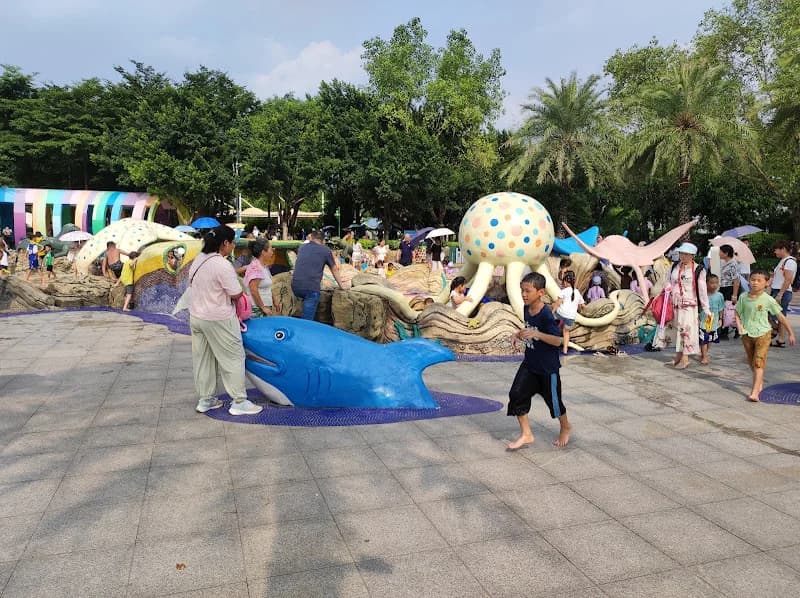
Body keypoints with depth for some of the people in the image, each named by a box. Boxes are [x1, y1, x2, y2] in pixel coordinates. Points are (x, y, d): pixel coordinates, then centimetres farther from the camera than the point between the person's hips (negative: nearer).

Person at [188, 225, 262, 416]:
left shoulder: (198, 260, 5)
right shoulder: (223, 265, -22)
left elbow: (194, 285, 14)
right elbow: (236, 294, -18)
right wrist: (238, 288, 4)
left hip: (196, 316, 9)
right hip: (218, 320, -9)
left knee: (202, 359, 15)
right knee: (233, 359, 2)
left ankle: (204, 400, 25)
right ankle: (239, 402, 7)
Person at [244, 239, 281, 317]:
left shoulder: (264, 266, 12)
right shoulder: (255, 267, -18)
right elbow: (253, 290, -22)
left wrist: (274, 301, 18)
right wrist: (263, 307, -18)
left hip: (265, 308, 9)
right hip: (257, 310, -9)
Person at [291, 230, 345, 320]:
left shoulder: (301, 248, 18)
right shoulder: (325, 250, 7)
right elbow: (334, 270, 17)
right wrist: (341, 286, 29)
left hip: (295, 286, 4)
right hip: (311, 287, -4)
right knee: (307, 319, -3)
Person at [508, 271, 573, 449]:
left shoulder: (546, 315, -24)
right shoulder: (527, 309, 0)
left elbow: (557, 340, -24)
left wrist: (536, 334, -36)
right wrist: (518, 334, 0)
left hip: (547, 366, -7)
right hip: (529, 363, 7)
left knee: (553, 399, 11)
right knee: (517, 394, -4)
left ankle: (566, 428, 39)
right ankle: (526, 434, 6)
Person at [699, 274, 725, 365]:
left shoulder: (719, 296, -2)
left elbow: (720, 309, 8)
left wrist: (720, 319, 8)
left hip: (714, 322, 3)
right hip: (703, 321, -3)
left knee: (710, 340, 14)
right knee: (703, 340, -4)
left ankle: (703, 353, 33)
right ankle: (704, 357, 5)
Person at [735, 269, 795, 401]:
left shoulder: (768, 299, -10)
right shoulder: (743, 297, -3)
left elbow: (781, 317, -2)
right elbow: (737, 314, 7)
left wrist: (791, 333, 3)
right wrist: (740, 327, -11)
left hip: (763, 334, -3)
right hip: (747, 335, 3)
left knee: (758, 363, -9)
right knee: (752, 363, 16)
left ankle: (755, 392, -13)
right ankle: (760, 382, 38)